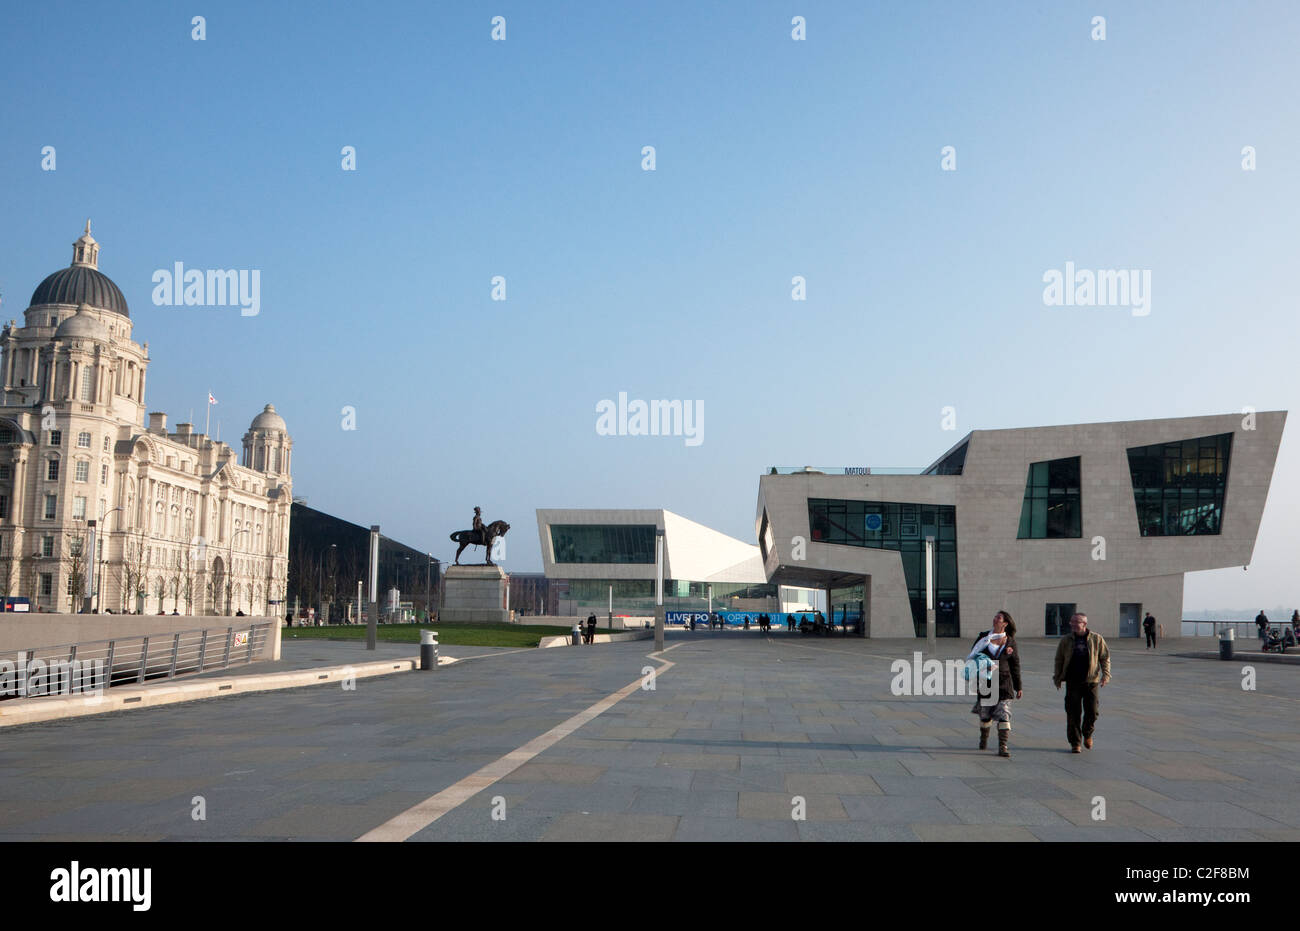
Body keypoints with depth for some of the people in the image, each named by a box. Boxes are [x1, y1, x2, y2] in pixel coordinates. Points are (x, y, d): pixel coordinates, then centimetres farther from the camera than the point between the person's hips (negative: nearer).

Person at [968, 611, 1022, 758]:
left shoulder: (1010, 642, 1)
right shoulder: (983, 637, 3)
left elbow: (1015, 666, 6)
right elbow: (973, 657, 7)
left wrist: (1018, 687, 6)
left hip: (1004, 682, -1)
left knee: (1004, 714, -9)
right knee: (985, 714, 9)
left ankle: (1003, 747, -7)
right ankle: (983, 740, 33)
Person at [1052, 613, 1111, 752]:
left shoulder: (1097, 639, 1)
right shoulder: (1065, 640, 4)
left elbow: (1105, 657, 7)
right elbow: (1059, 660, 12)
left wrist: (1105, 674, -5)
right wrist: (1057, 678, 9)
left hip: (1091, 681, 0)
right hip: (1072, 682, 0)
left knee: (1092, 711, -1)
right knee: (1073, 713, -2)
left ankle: (1087, 733, 29)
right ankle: (1075, 743, 7)